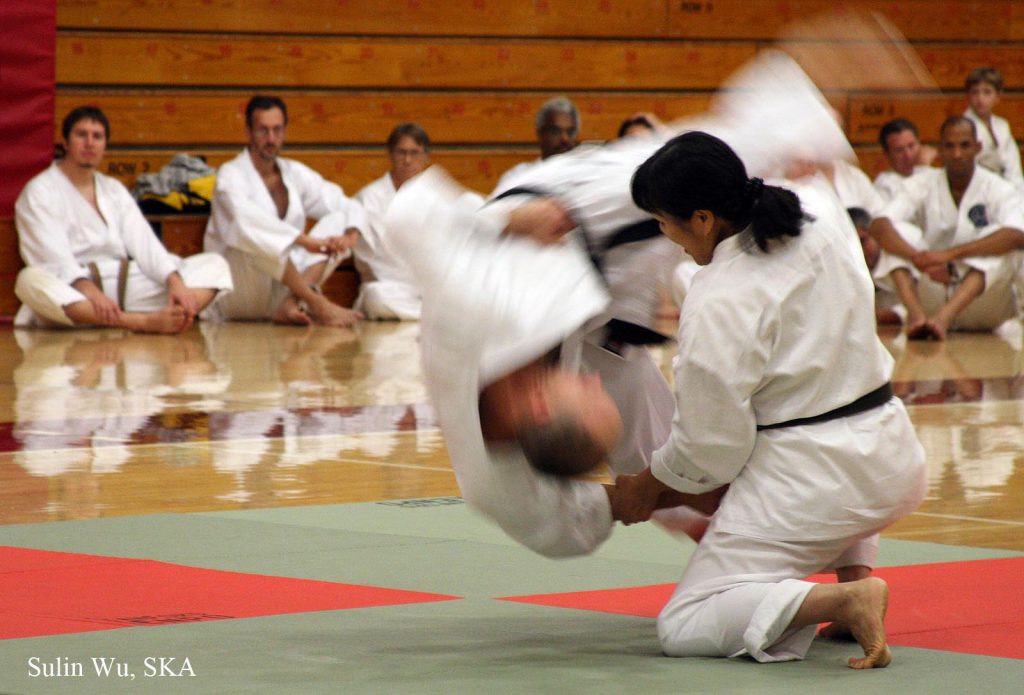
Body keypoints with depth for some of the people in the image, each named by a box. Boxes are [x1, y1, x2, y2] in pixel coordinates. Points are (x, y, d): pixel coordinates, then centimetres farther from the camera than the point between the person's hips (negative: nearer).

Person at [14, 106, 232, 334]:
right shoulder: (38, 192, 3)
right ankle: (144, 322, -53)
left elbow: (143, 242, 7)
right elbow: (53, 255, -13)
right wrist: (89, 291, -32)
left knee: (214, 266, -7)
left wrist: (175, 282, -12)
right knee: (31, 281, -40)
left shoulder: (114, 190, 21)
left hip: (125, 285, 5)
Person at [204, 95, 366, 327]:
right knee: (256, 237, -34)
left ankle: (292, 303, -26)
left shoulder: (295, 173, 11)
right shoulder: (231, 175, -8)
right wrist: (305, 241, -36)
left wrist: (350, 236, -14)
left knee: (338, 220, -5)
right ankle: (318, 305, -27)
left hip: (285, 283, 6)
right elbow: (246, 218, -29)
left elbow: (350, 207, 11)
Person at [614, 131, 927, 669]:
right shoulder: (821, 213, -1)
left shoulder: (715, 307, -20)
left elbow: (709, 445, -11)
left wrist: (645, 488, 6)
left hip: (807, 482, -7)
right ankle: (856, 577, 23)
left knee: (683, 629, 1)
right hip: (893, 461, 7)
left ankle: (842, 600, -21)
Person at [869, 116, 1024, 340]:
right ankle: (916, 315, -42)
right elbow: (878, 226, -17)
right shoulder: (923, 184, -1)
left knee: (998, 241, -27)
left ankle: (944, 317, -46)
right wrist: (918, 257, -37)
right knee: (899, 234, -18)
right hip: (933, 297, 2)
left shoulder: (998, 189, -7)